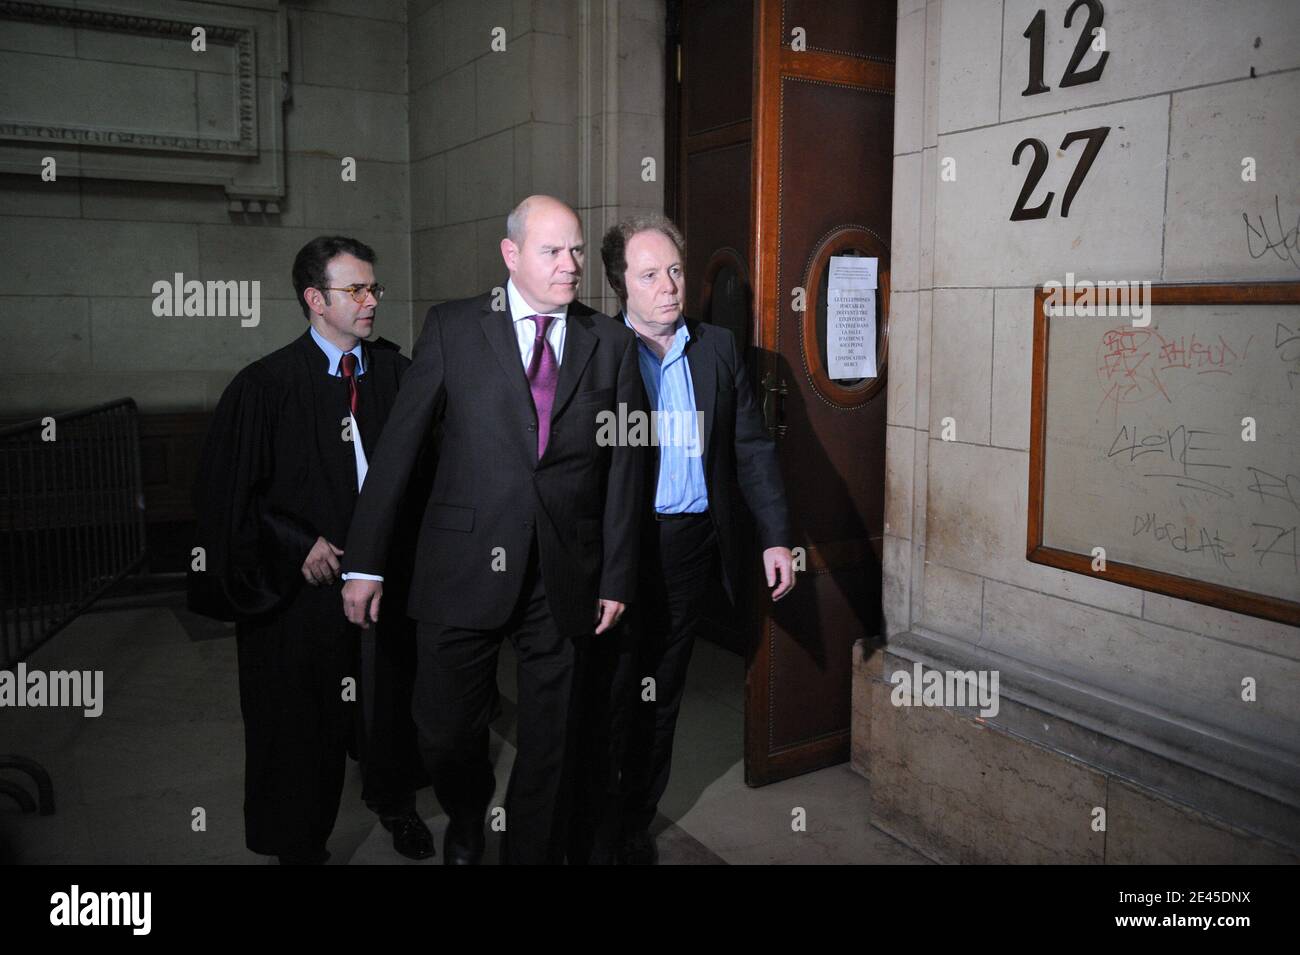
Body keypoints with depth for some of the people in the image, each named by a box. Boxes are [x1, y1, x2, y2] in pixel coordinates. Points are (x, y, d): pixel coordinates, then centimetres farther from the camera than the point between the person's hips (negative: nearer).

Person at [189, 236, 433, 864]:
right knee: (302, 713, 11)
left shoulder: (396, 373, 0)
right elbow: (225, 492, -8)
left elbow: (425, 464, 8)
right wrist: (297, 545, -14)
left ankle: (393, 801, 45)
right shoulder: (267, 384, -10)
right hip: (302, 580, -3)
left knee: (390, 695, 18)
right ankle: (300, 840, 34)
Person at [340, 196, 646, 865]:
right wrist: (364, 562, -4)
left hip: (564, 578, 1)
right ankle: (466, 824, 41)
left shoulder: (610, 343, 7)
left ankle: (531, 852, 35)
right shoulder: (452, 328, 2)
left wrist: (617, 577, 3)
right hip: (464, 568, -1)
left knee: (548, 745, 11)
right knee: (445, 732, 8)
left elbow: (623, 470, 6)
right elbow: (397, 446, -1)